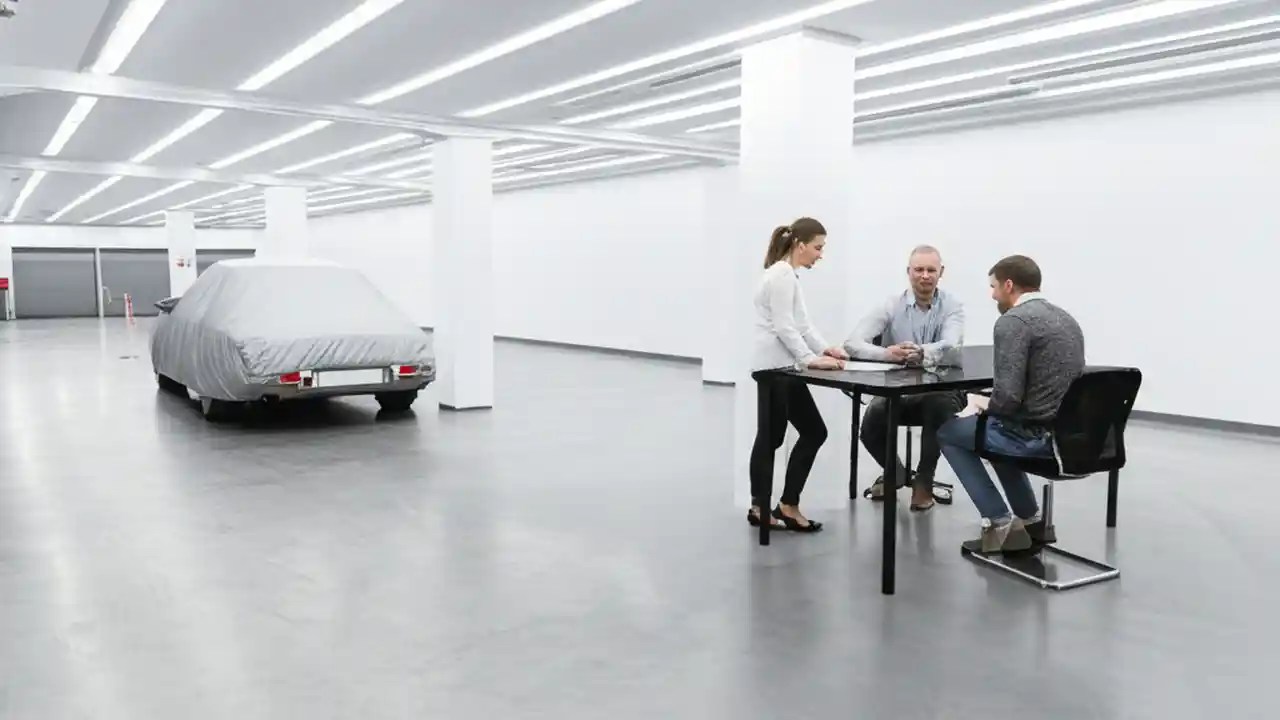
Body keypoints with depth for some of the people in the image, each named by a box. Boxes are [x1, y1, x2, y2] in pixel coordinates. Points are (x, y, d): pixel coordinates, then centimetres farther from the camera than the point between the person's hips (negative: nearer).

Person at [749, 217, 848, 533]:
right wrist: (810, 359, -23)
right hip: (774, 367, -11)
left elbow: (801, 323, 19)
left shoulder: (788, 275, 19)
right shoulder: (782, 275, -14)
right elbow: (784, 328, -20)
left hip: (781, 367, 11)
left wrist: (824, 349, 7)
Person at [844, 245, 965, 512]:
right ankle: (895, 472, 13)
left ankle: (924, 480, -9)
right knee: (870, 426, -24)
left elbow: (950, 346, -24)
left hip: (940, 390, -1)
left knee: (940, 406, -35)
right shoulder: (892, 305, -4)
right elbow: (852, 343, -16)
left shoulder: (952, 306, -4)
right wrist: (886, 353, -37)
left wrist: (920, 352, -46)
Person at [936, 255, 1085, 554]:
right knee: (997, 430, 35)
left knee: (948, 431, 14)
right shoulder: (1065, 317, 12)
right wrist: (996, 404, 19)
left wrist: (987, 405, -2)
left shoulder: (1013, 321, -16)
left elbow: (1009, 395, -25)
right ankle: (1031, 521, 30)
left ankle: (1000, 523, 10)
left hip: (1035, 435, -9)